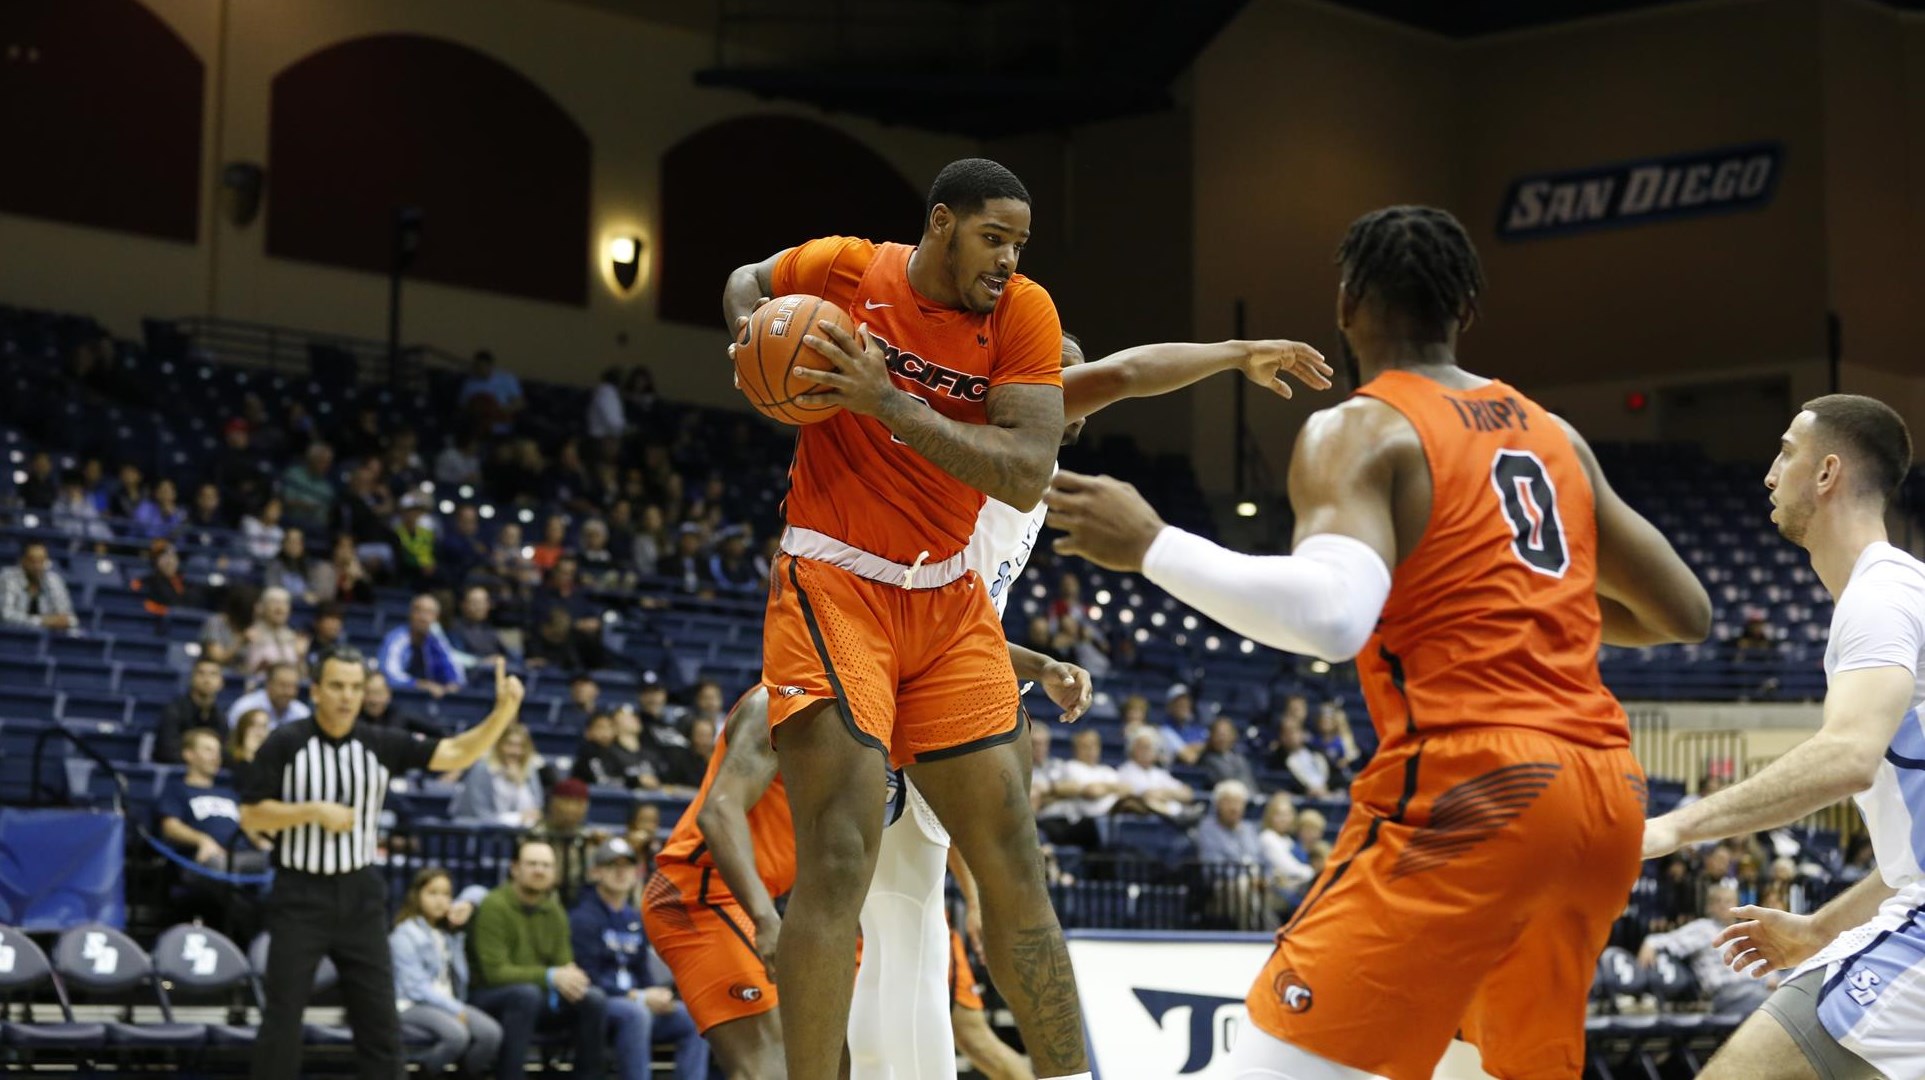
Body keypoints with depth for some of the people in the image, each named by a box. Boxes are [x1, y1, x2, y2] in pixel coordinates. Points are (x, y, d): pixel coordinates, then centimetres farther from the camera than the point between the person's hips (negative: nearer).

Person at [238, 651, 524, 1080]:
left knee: (380, 1021, 5)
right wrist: (313, 811, -19)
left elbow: (455, 754, -5)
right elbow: (250, 817, -6)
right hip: (300, 897, -3)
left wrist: (503, 711, -19)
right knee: (282, 1020, 0)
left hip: (361, 898, 3)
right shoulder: (284, 743, -6)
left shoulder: (381, 745, 1)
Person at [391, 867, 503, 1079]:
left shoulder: (450, 933, 16)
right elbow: (416, 987, -13)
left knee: (491, 1032, -23)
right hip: (413, 1006, -6)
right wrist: (455, 1010, -16)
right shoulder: (404, 935, -6)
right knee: (457, 1035, -35)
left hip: (448, 1003, 7)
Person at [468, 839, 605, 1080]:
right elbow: (494, 972, -19)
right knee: (527, 993, -37)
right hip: (490, 996, -6)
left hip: (539, 995, 6)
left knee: (594, 998, -18)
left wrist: (571, 979, -21)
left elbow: (564, 964, 5)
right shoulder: (494, 906, -13)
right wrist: (549, 977, -28)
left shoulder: (554, 912, 7)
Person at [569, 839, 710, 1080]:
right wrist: (639, 998, -19)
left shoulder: (635, 919, 17)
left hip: (636, 1005, 7)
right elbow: (589, 980, -14)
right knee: (635, 1012, -36)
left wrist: (656, 996, -4)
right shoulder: (584, 918, -7)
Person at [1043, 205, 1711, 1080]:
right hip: (1603, 792, 8)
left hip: (1473, 787, -7)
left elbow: (1330, 615, -22)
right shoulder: (1553, 434, 18)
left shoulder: (1360, 432, -2)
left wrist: (1152, 548, -13)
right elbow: (1686, 614, 23)